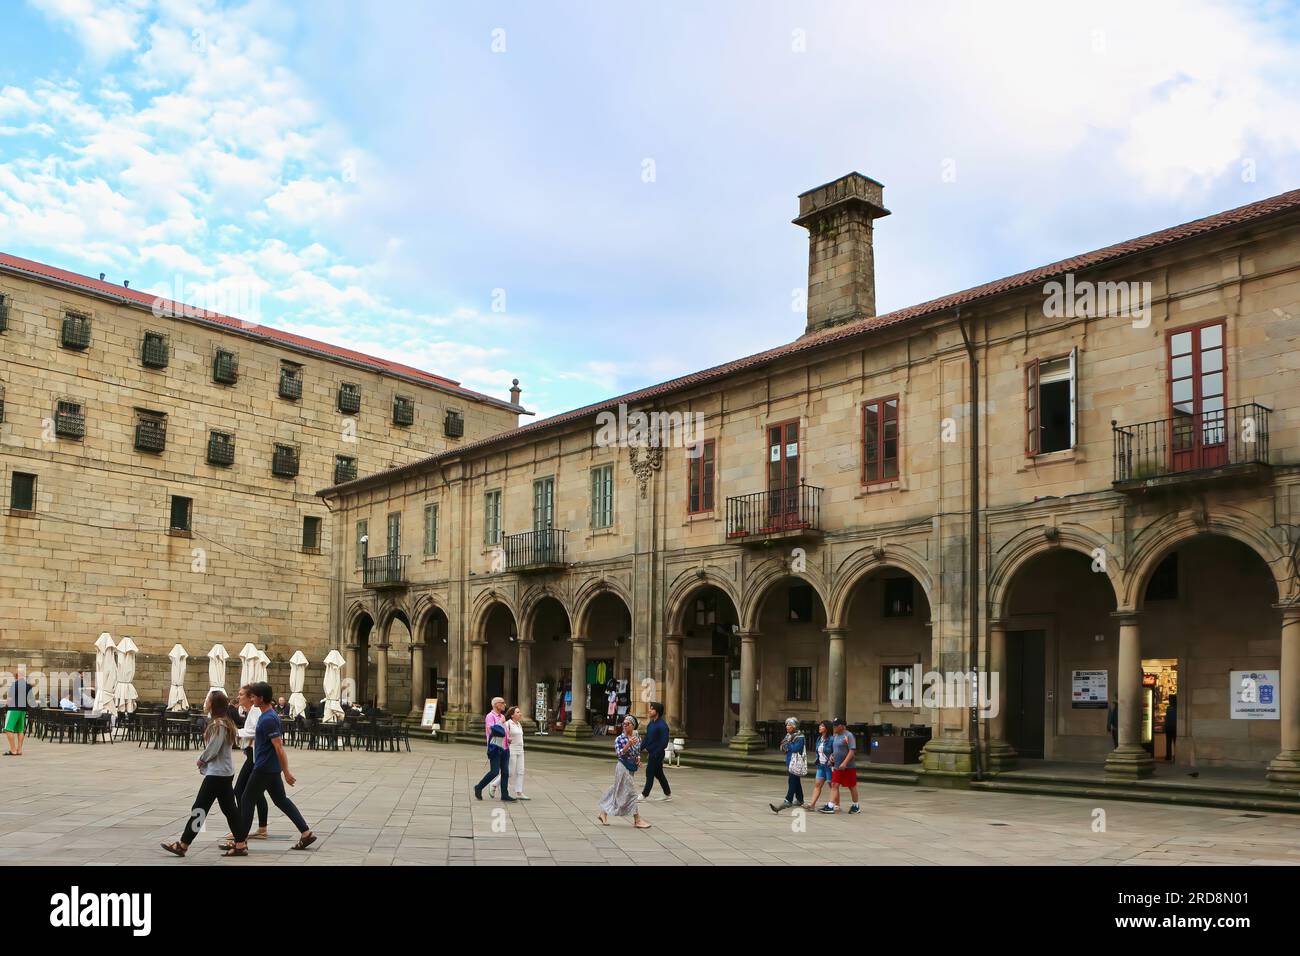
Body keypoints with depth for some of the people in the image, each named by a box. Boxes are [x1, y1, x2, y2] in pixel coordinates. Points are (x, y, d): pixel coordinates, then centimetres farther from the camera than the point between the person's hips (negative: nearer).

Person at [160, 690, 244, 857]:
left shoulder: (219, 725, -19)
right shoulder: (224, 723, 11)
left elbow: (212, 750, -19)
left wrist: (201, 760, -1)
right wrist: (204, 760, 3)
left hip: (216, 774, -10)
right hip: (226, 772, 10)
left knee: (199, 808, -4)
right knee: (229, 808, 13)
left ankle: (182, 845, 1)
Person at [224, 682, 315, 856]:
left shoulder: (268, 719, -21)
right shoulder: (269, 714, 10)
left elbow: (279, 747, -22)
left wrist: (286, 773, -22)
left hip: (264, 768, -10)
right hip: (271, 768, 10)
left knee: (246, 801, 0)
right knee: (281, 800, 14)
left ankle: (240, 844, 5)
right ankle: (306, 833, 16)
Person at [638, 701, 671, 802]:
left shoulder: (662, 725, -17)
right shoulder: (651, 723, 10)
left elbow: (664, 742, -20)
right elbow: (647, 737, 17)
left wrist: (656, 754, -21)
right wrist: (641, 748, 9)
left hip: (657, 754, -9)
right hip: (651, 753, 9)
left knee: (650, 773, -3)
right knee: (658, 773, 15)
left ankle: (645, 795, 5)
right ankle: (668, 794, 24)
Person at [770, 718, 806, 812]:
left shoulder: (799, 737, -12)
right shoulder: (789, 735, 13)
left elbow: (795, 748, -23)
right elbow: (783, 748, 12)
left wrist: (788, 744, -8)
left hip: (796, 763, -8)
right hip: (790, 761, 8)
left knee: (792, 782, -12)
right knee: (796, 781, 17)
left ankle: (788, 801, -17)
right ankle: (800, 800, 27)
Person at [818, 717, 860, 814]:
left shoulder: (848, 736, -13)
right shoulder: (835, 736, 13)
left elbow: (852, 751, -19)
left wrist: (844, 763, -25)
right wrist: (831, 755, 6)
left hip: (848, 767, -8)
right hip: (837, 766, 8)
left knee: (852, 786, 5)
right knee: (834, 785, -1)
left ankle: (856, 806, 19)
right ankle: (831, 806, -4)